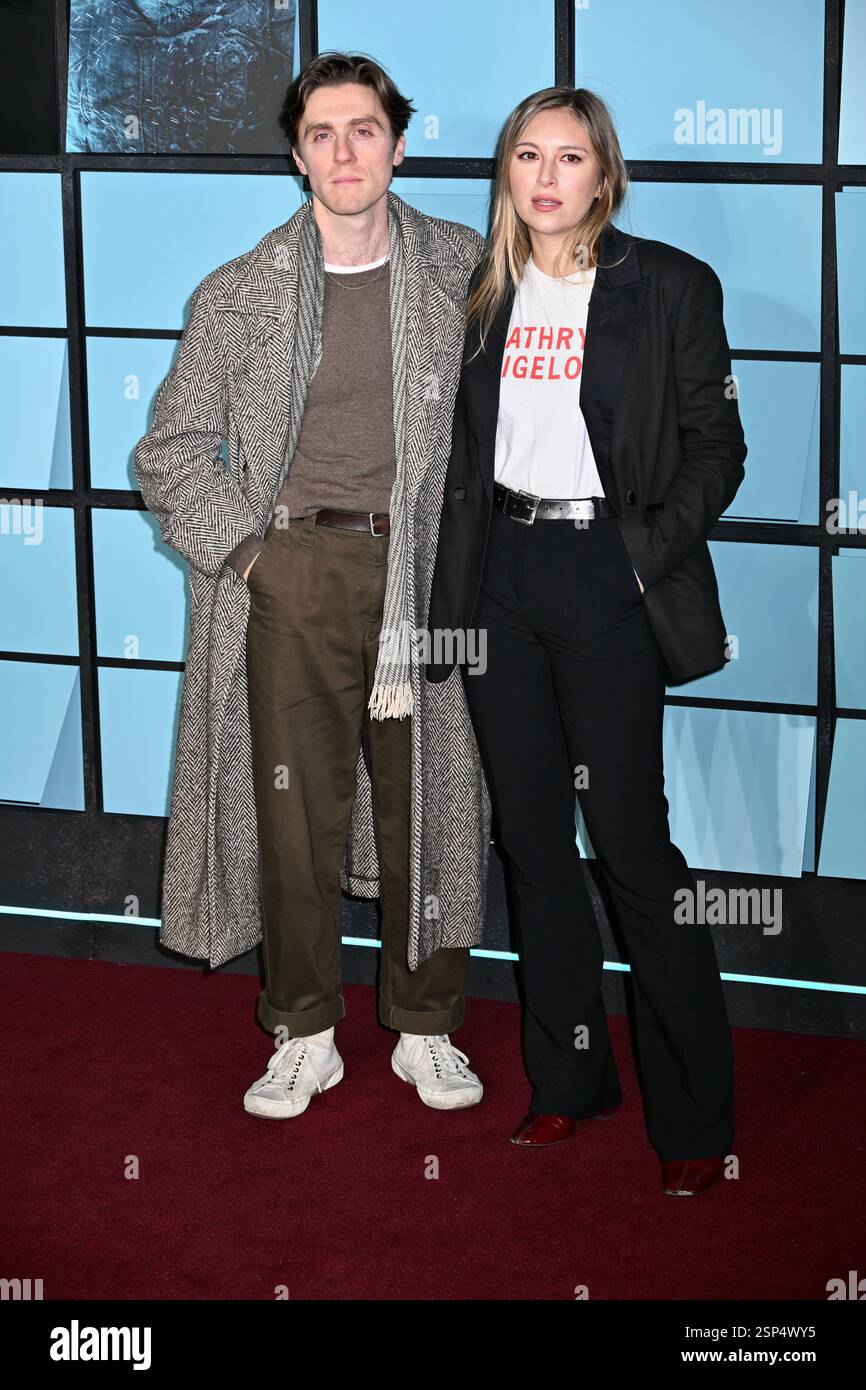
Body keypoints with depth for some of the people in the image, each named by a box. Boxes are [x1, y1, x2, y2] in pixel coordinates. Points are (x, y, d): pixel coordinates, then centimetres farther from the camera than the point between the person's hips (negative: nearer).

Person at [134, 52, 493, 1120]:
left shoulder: (462, 268, 6)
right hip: (295, 578, 0)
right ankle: (304, 1036, 17)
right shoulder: (239, 295, 3)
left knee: (426, 805, 5)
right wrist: (243, 546, -2)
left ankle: (426, 1028, 21)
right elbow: (169, 453, 8)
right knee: (296, 810, 2)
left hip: (424, 571, 1)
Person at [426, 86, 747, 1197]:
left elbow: (716, 445, -3)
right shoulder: (478, 291, 10)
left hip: (605, 574, -5)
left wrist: (652, 551, -13)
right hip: (499, 574, 5)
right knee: (530, 830, 10)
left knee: (628, 836, -6)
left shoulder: (669, 287, -2)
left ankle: (692, 1114, 5)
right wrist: (455, 574, 5)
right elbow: (458, 442, 15)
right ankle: (569, 1074, 24)